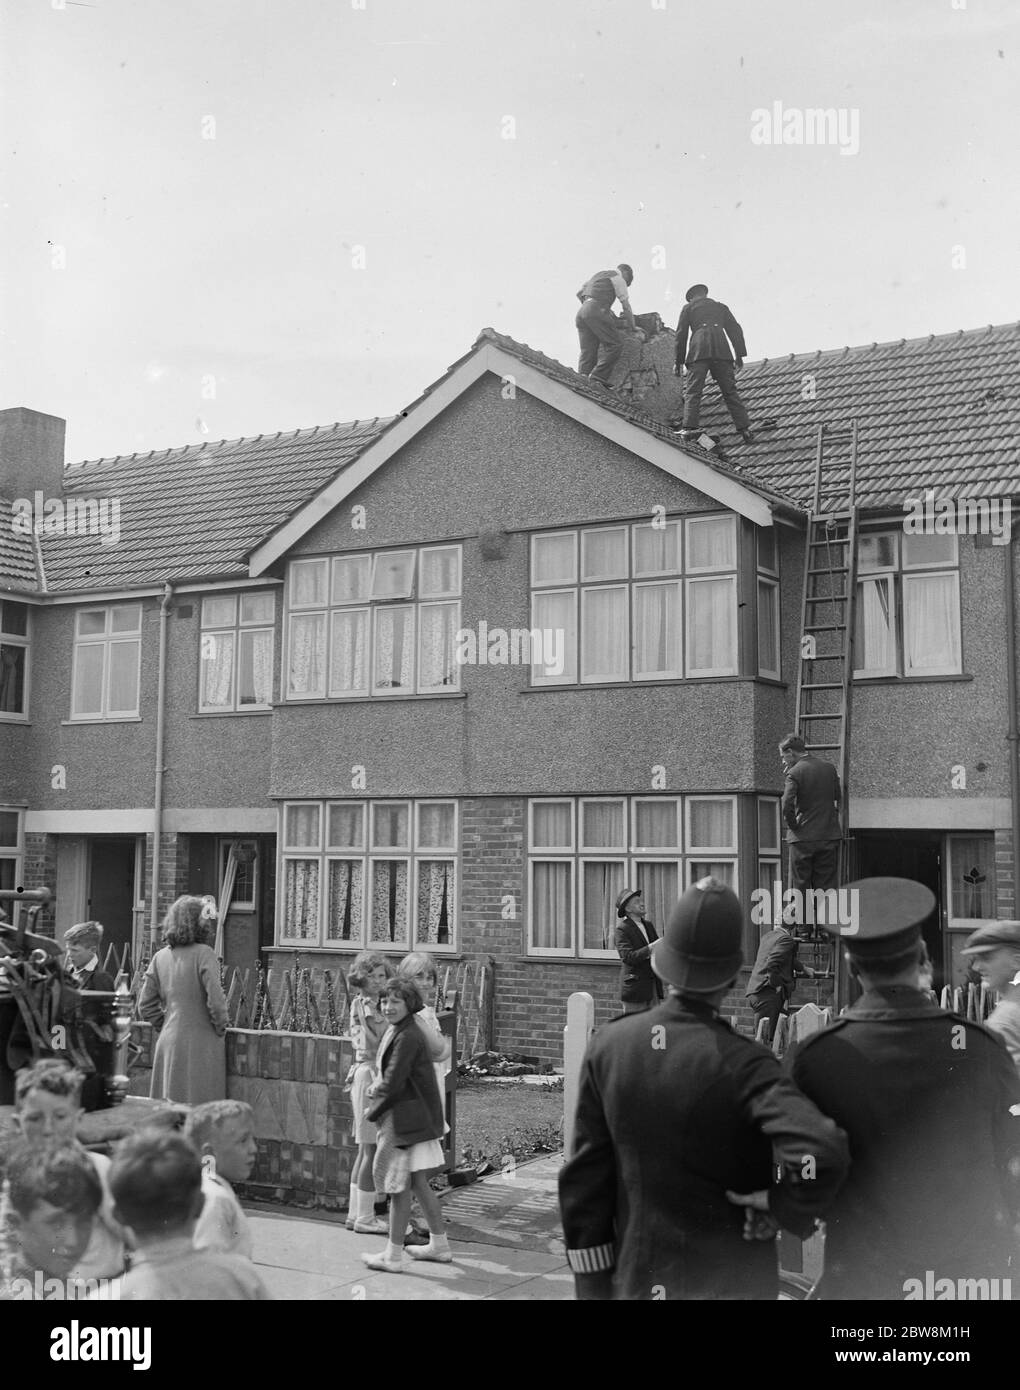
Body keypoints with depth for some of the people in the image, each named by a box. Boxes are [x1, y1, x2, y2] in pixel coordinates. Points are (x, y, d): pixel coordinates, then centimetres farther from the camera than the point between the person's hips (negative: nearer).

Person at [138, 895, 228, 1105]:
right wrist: (220, 1028, 0)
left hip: (168, 1040, 5)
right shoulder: (203, 954, -12)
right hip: (201, 1041, -5)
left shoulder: (160, 957, 5)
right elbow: (215, 1001, -16)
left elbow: (146, 1006, 8)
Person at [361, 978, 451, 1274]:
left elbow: (392, 1085, -21)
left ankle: (393, 1255, 10)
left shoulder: (407, 1037, -21)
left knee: (400, 1186, 0)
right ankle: (439, 1244, 28)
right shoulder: (395, 1031, 10)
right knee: (418, 1183, 17)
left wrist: (373, 1111, -5)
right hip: (418, 1119, 10)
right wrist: (378, 1085, 1)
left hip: (405, 1119, -10)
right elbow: (388, 1074, 21)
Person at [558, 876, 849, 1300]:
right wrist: (784, 1210, -16)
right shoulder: (741, 1064, -21)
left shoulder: (608, 1045, -8)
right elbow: (822, 1153, -36)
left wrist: (592, 1285, 6)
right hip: (730, 1282, -3)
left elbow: (583, 1177, -3)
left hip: (635, 1281, 3)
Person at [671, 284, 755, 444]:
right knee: (730, 390, 3)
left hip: (699, 350, -2)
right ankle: (744, 429, -4)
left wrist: (679, 361, 14)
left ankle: (689, 428, -22)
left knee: (692, 391, -6)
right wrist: (739, 356, 15)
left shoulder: (688, 307, 20)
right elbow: (735, 329, 19)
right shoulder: (720, 306, 28)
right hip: (721, 350, 2)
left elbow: (681, 334, 13)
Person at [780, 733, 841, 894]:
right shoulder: (829, 768, 6)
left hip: (803, 838, -5)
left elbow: (787, 806, -20)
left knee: (799, 887, 3)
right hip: (829, 836, 5)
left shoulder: (794, 772, -11)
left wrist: (793, 825, -6)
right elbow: (840, 800, 13)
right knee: (827, 888, 8)